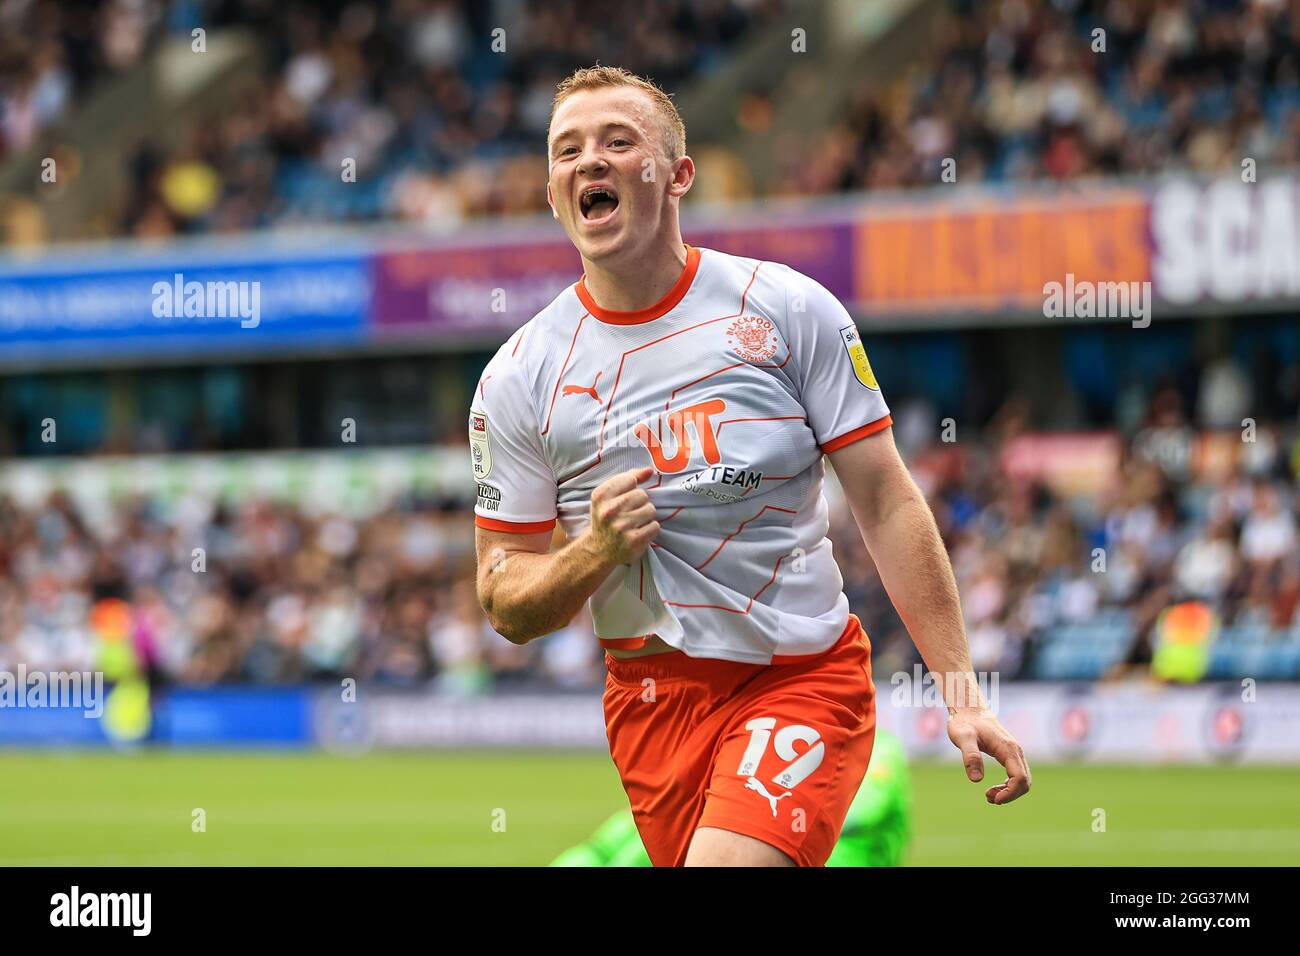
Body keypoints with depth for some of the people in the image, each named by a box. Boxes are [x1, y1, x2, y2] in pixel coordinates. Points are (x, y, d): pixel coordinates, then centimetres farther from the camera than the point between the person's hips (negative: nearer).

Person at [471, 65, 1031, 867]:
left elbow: (887, 503, -1)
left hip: (808, 677, -3)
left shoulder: (790, 310, -3)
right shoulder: (518, 378, 1)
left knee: (728, 862, -27)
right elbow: (507, 606, 4)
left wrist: (960, 688, -6)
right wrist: (596, 550, -17)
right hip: (654, 696, 3)